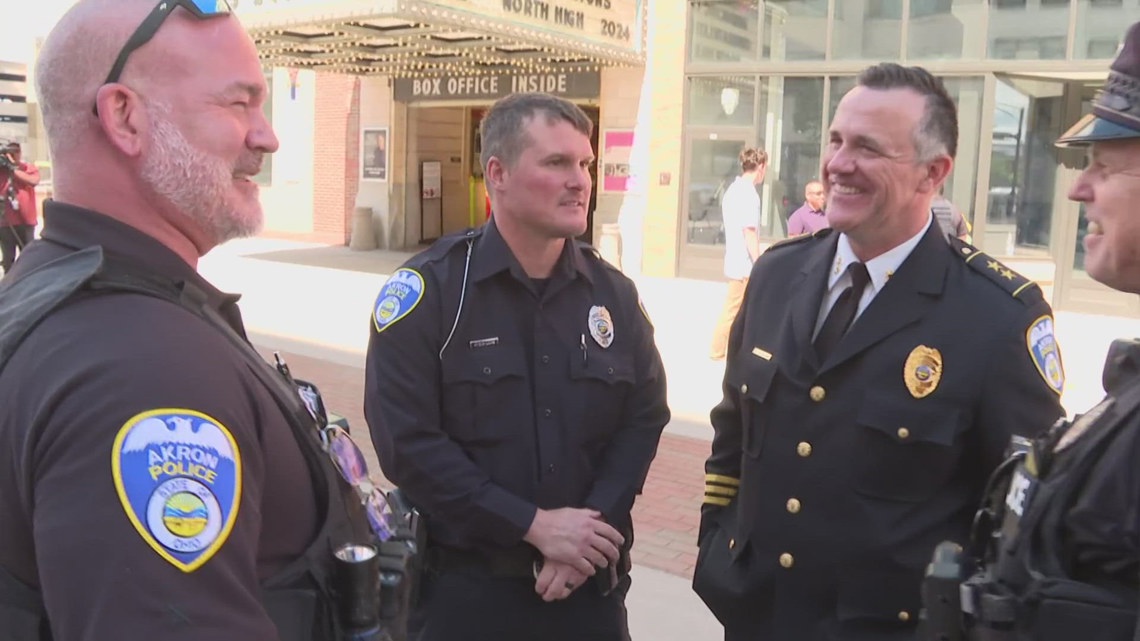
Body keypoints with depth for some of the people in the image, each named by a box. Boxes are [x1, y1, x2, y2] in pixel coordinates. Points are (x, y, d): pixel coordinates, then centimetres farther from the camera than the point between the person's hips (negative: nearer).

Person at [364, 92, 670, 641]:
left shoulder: (614, 293, 3)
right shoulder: (426, 290, -11)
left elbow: (643, 418, 3)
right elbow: (407, 441, -16)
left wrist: (590, 531, -10)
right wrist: (534, 525, -16)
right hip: (465, 584, -3)